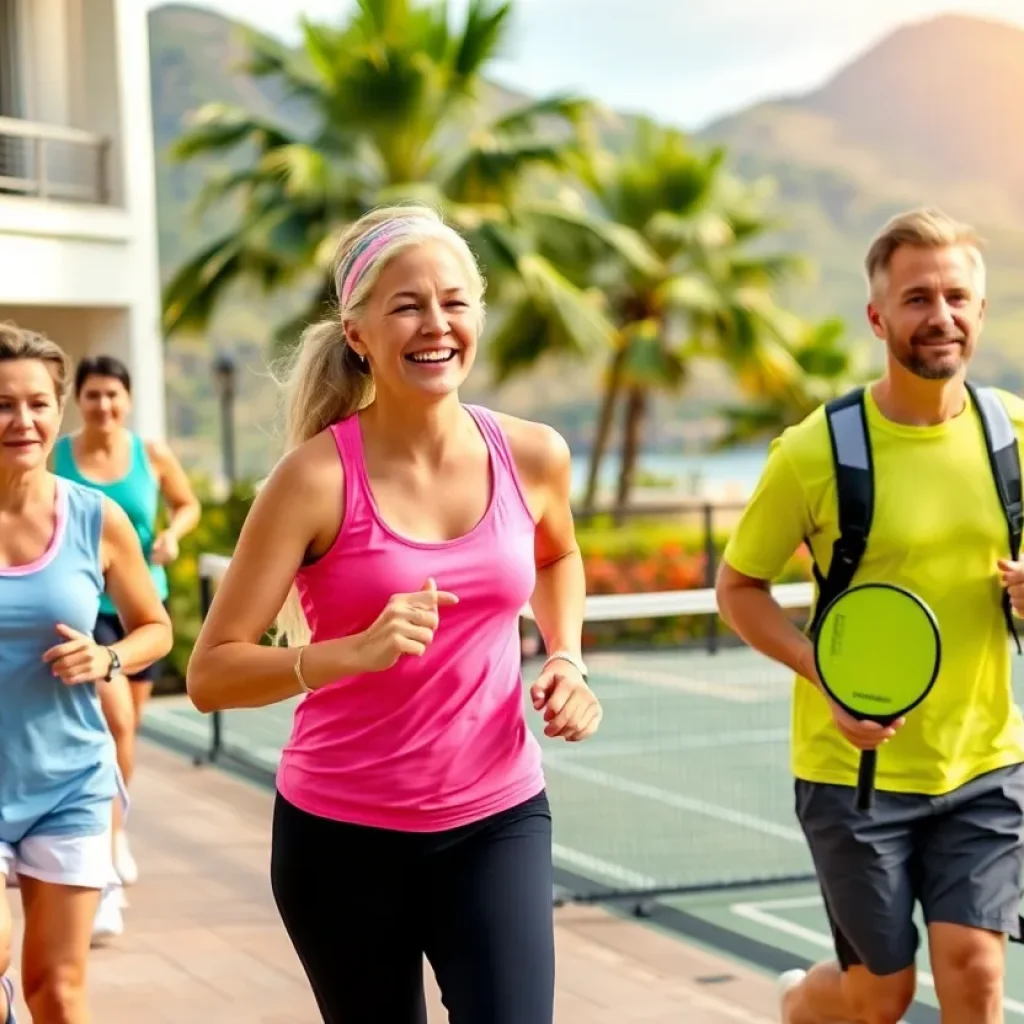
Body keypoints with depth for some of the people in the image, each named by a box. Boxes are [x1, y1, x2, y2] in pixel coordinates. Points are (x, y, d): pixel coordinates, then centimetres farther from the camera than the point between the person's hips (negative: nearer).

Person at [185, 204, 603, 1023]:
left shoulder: (533, 456, -3)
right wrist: (355, 652, -32)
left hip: (498, 821, 2)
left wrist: (567, 660, 4)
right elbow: (210, 674, -18)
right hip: (342, 834, -2)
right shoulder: (318, 477, -15)